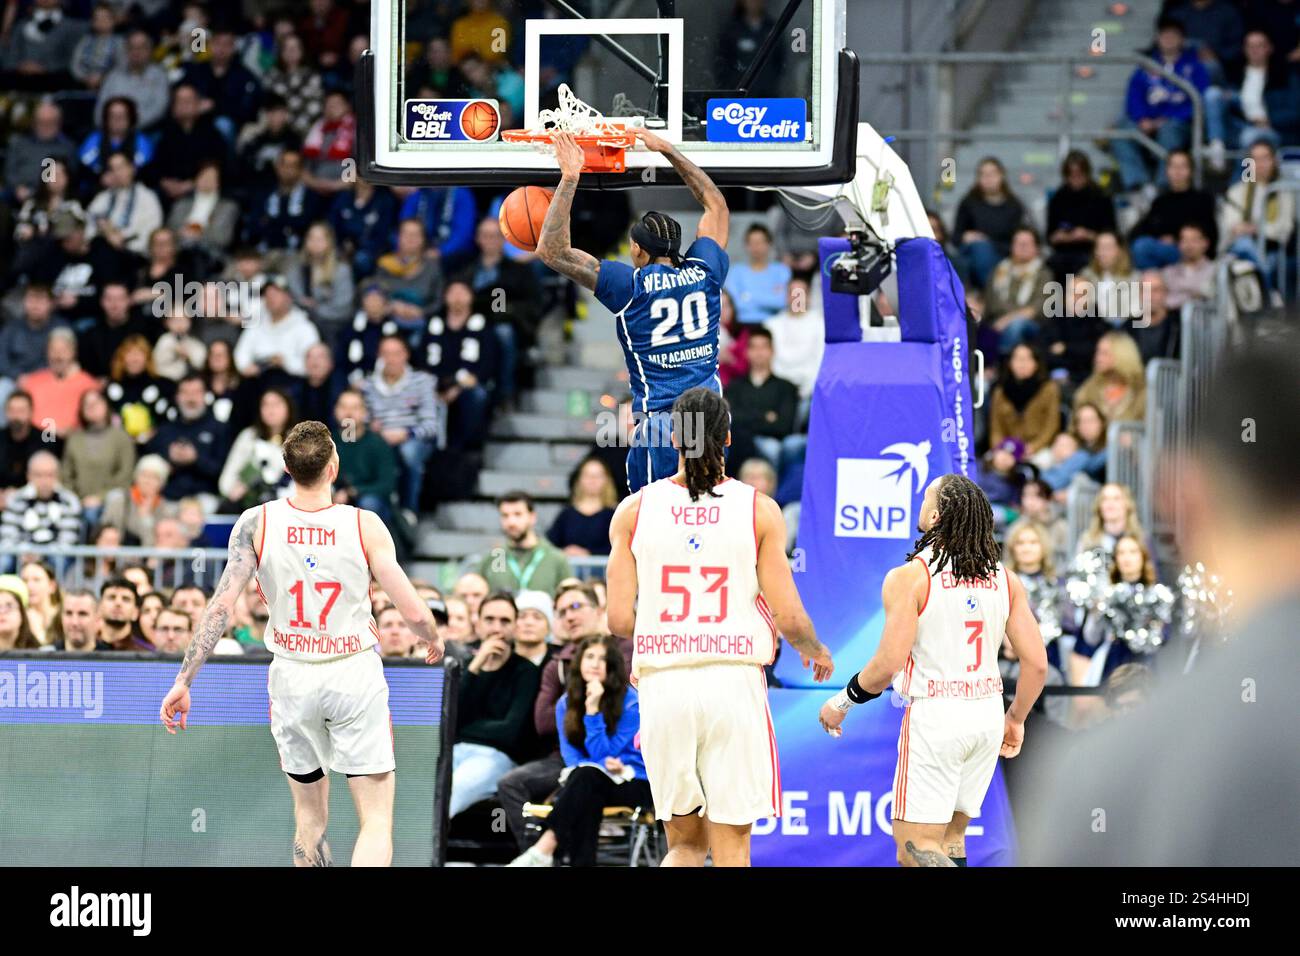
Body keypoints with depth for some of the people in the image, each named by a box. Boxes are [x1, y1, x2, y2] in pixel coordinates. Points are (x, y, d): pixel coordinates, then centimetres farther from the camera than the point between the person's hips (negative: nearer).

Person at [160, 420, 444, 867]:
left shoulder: (255, 523, -6)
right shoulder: (365, 526, -11)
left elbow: (221, 605, -11)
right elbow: (414, 613, -9)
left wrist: (183, 682, -7)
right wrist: (434, 640, 14)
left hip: (292, 678, 3)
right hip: (355, 675, -2)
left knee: (309, 815, 18)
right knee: (377, 821, -1)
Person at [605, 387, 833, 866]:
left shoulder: (634, 510, 2)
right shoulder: (759, 510, -2)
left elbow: (619, 619, -1)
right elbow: (788, 616, -4)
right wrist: (815, 651, 18)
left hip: (663, 685, 2)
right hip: (735, 683, -2)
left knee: (684, 841, 14)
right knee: (730, 845, 4)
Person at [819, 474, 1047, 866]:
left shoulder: (909, 577, -11)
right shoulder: (1004, 579, 5)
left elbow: (889, 663, -15)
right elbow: (1037, 662, 4)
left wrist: (840, 704, 0)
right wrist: (1016, 719, 19)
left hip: (934, 716, -6)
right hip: (988, 715, 6)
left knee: (916, 848, -3)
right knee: (950, 835, 16)